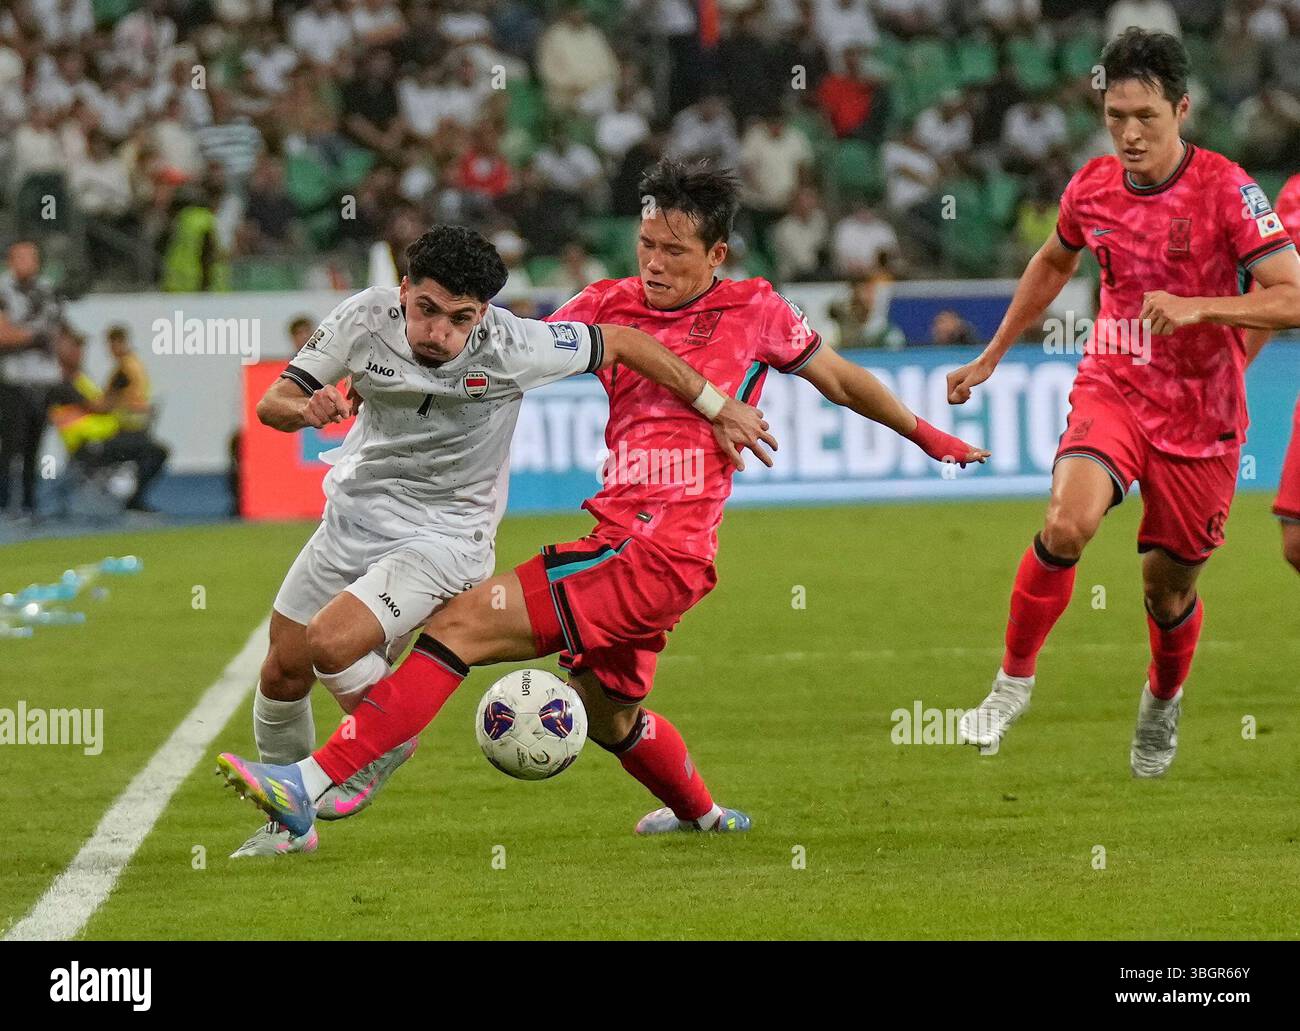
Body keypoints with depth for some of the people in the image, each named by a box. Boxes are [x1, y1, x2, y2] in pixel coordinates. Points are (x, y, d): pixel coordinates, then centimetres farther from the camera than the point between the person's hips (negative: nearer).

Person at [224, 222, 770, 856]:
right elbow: (272, 403, -10)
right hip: (356, 513, 5)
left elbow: (622, 343, -11)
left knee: (331, 642, -25)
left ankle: (386, 745, 7)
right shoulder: (366, 318, -15)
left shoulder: (510, 349, -24)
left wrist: (717, 407, -2)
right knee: (282, 672, 9)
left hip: (445, 537, -5)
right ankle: (287, 823, 33)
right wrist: (306, 409, -34)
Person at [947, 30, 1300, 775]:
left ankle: (1164, 698, 42)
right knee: (1067, 523, -26)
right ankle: (1015, 679, -7)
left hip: (1201, 414, -2)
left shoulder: (1225, 190, -15)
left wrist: (1195, 308, -33)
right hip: (1114, 387, 2)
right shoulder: (1094, 188, -2)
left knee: (1170, 585, 9)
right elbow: (1054, 263, 21)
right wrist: (991, 358, 24)